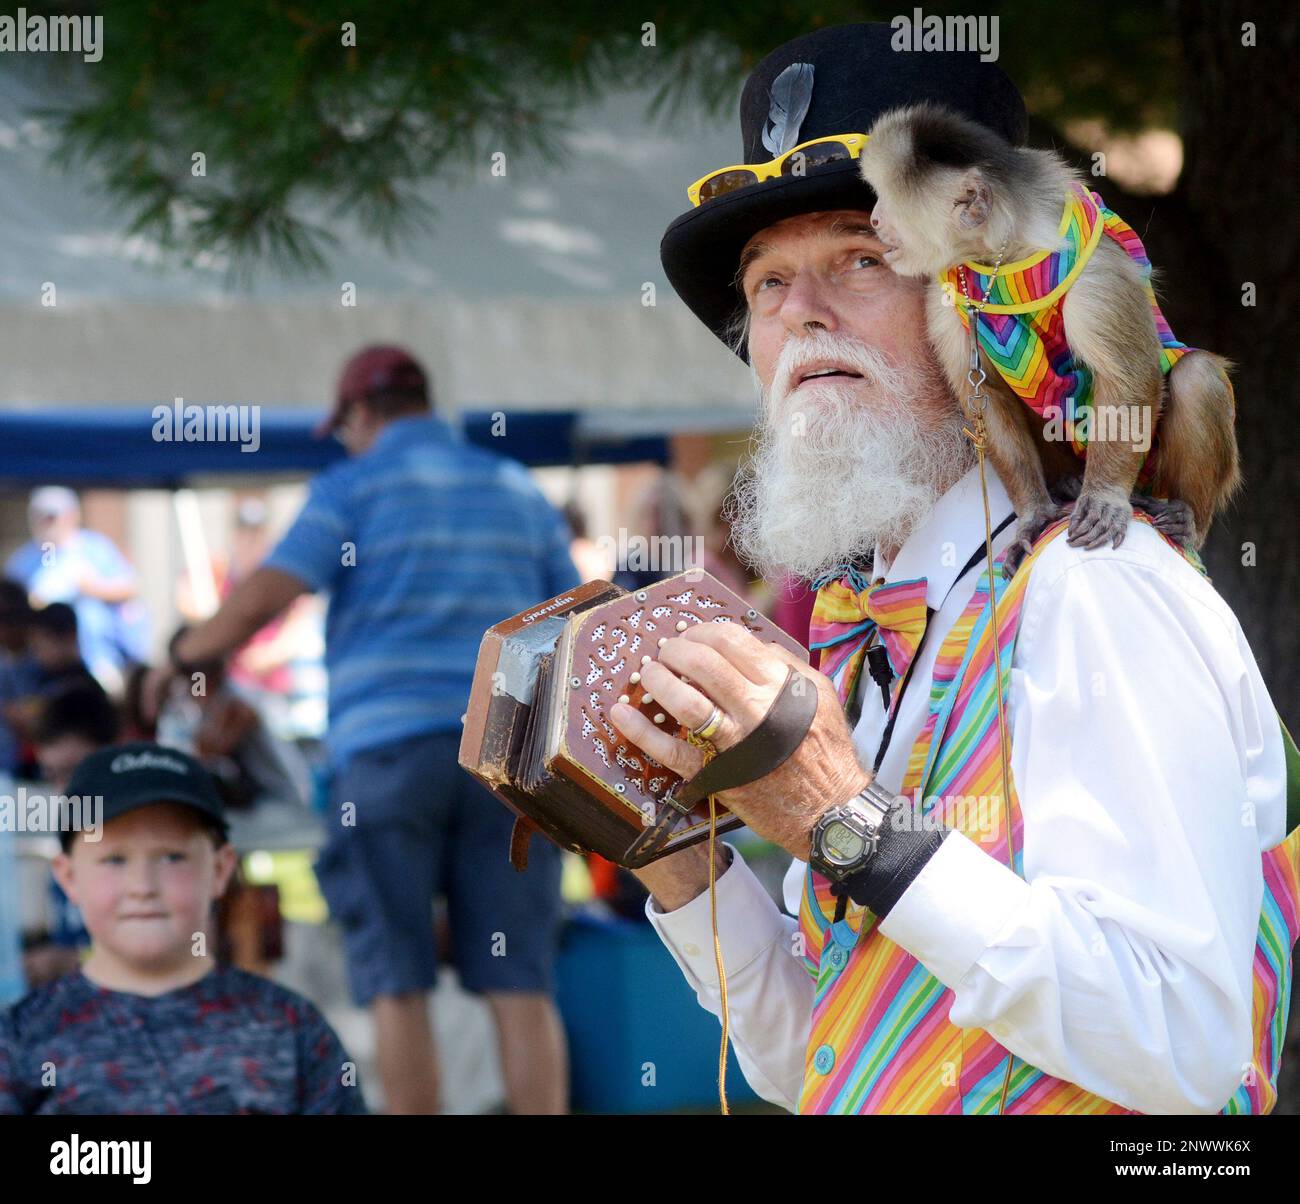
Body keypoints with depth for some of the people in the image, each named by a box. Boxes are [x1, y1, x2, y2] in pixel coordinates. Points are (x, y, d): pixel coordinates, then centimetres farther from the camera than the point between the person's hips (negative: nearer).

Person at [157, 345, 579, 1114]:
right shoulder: (519, 490, 17)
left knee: (399, 986, -1)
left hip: (388, 745, -3)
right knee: (521, 985, -1)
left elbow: (263, 599, -6)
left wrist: (186, 652, 11)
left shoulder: (353, 486, 4)